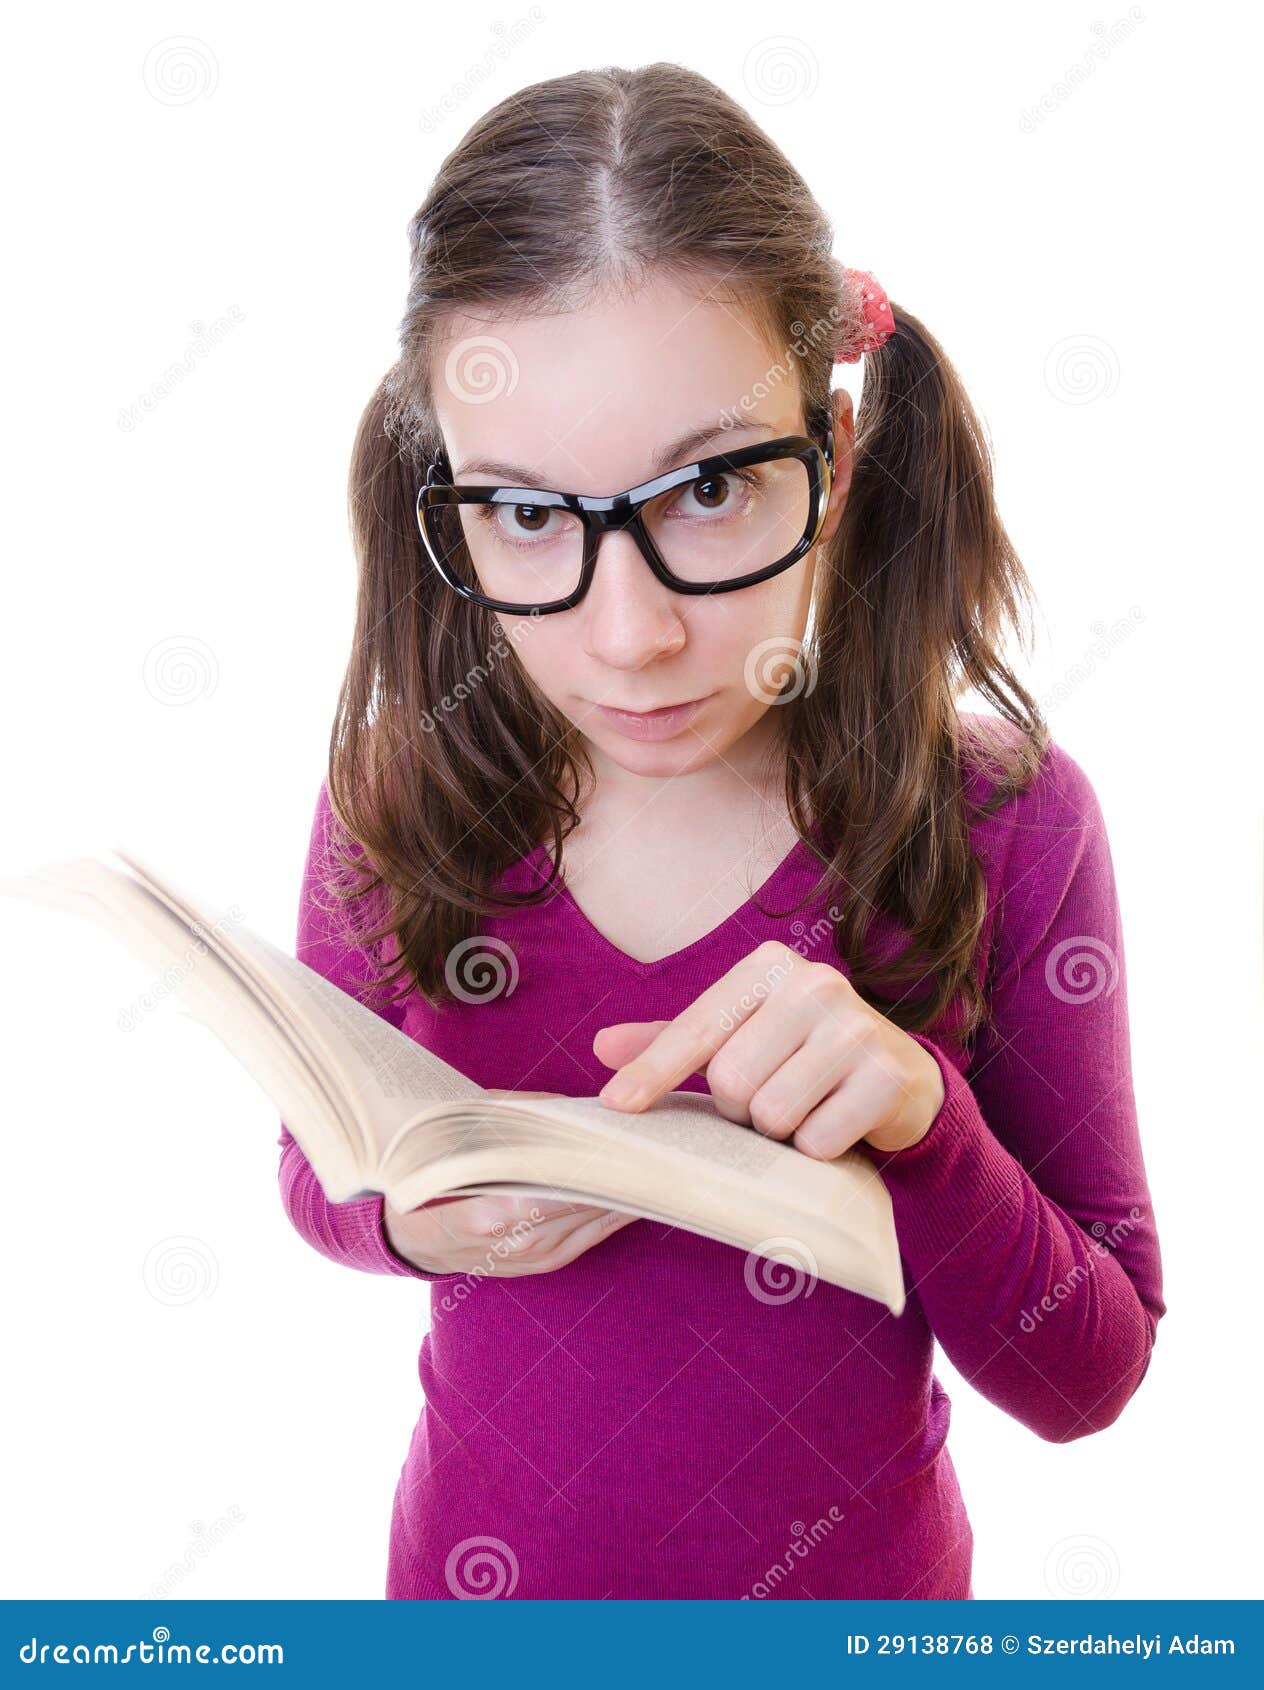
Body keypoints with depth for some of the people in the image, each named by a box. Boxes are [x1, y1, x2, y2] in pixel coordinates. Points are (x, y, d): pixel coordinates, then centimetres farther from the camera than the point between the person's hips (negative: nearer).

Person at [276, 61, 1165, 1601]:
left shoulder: (1001, 821, -20)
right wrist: (414, 1221, -23)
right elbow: (318, 1175, -1)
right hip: (481, 1575, 1)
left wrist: (919, 1119, -33)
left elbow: (1087, 1379, -15)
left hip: (849, 1585, 0)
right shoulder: (399, 795, -17)